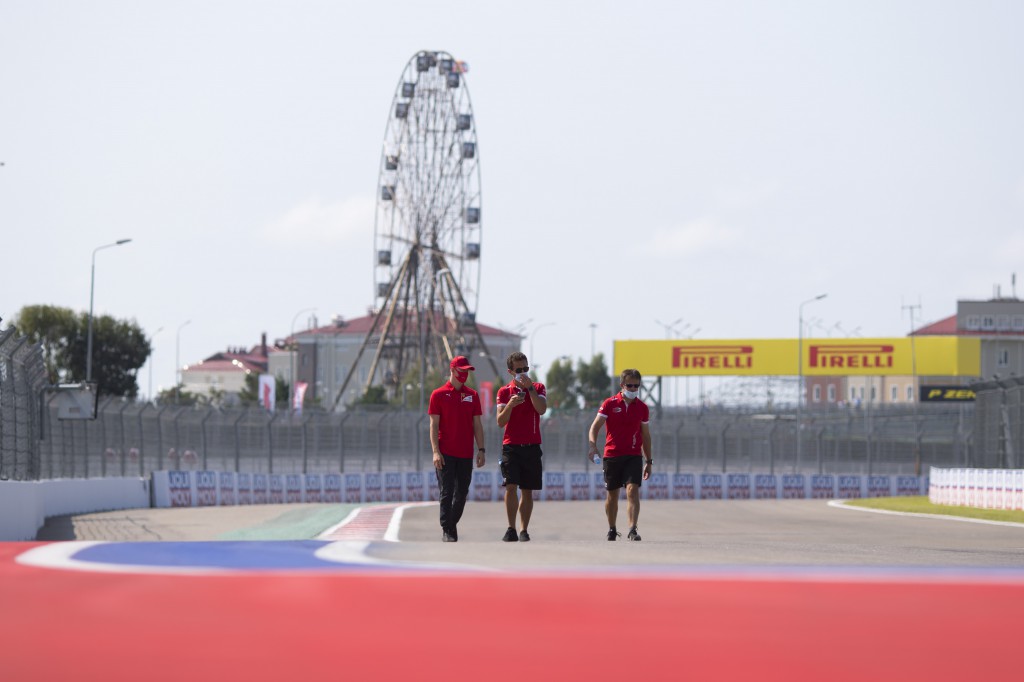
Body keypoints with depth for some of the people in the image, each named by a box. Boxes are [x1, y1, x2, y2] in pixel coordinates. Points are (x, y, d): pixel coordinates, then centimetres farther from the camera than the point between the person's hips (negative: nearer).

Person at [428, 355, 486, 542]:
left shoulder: (472, 395, 11)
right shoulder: (439, 395, 0)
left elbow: (477, 425, 11)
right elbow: (434, 425, -3)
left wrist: (481, 449, 3)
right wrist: (435, 451, -13)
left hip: (466, 453, 4)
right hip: (445, 453, -4)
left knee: (462, 493, 7)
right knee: (447, 492, -5)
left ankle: (452, 524, 24)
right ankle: (446, 530, -1)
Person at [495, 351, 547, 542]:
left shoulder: (538, 388, 7)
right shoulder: (504, 392, 6)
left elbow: (541, 409, -11)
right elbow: (500, 422, -1)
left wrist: (530, 388, -17)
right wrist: (510, 405, -19)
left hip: (531, 446, 1)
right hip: (510, 446, -1)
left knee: (527, 490, 4)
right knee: (511, 486, -15)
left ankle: (524, 531, 9)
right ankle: (511, 529, -14)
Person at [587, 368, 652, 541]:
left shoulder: (642, 407, 6)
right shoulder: (610, 404, 0)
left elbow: (646, 436, 13)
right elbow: (595, 426, -4)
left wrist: (648, 461, 14)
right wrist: (593, 445, -23)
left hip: (633, 456, 0)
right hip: (611, 454, 0)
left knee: (632, 490, -17)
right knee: (612, 494, 9)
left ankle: (632, 530, -24)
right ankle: (612, 530, 26)